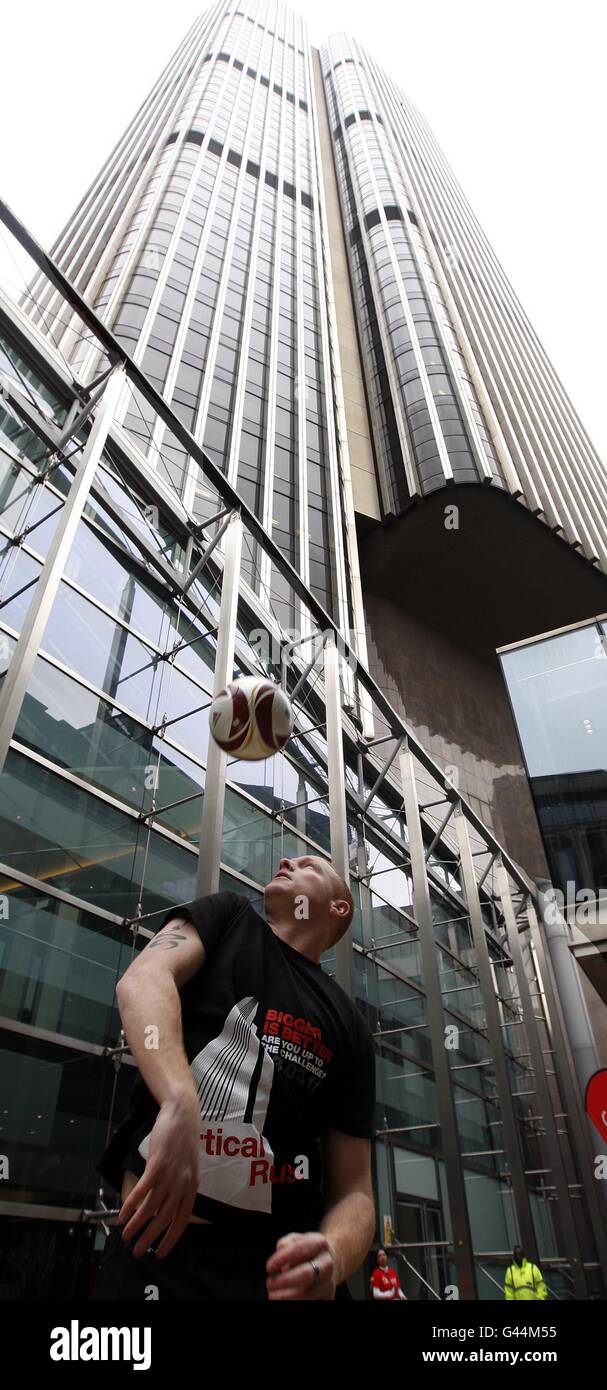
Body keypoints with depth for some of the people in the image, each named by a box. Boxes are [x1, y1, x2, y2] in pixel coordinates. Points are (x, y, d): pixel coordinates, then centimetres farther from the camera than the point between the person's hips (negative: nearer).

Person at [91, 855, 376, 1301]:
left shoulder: (351, 1028, 8)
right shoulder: (227, 915, 5)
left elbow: (353, 1190, 6)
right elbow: (142, 980, -15)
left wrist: (331, 1256, -18)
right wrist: (180, 1103, -33)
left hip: (281, 1262, 3)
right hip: (156, 1242, -2)